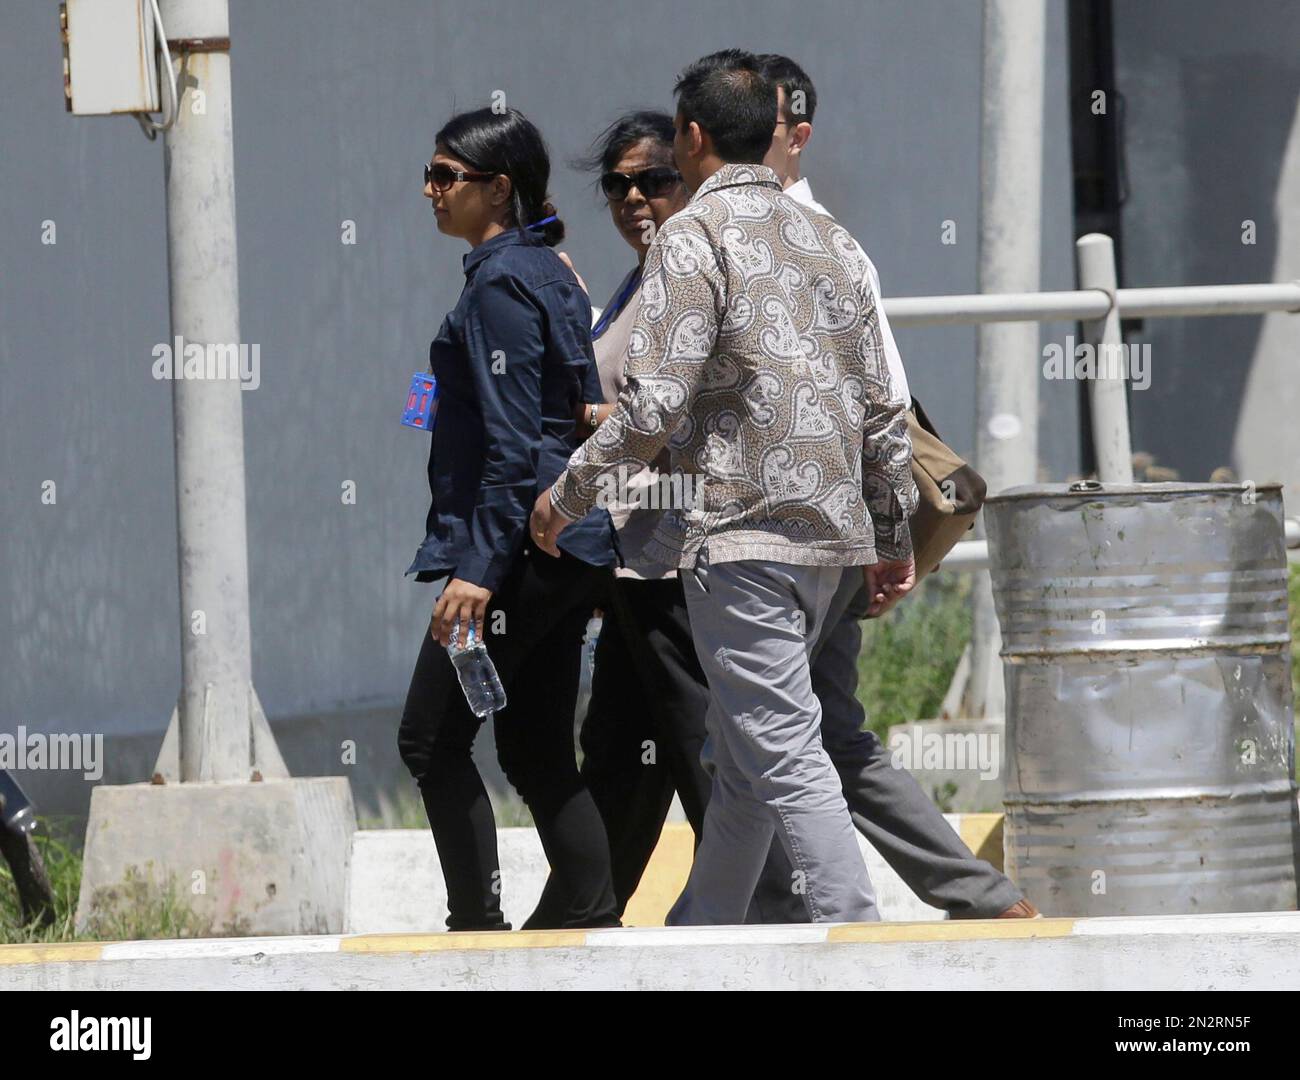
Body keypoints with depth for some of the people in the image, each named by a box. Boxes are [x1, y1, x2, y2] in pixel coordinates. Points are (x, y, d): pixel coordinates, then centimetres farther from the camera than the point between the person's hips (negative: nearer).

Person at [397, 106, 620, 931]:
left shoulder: (502, 284, -12)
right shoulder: (550, 274, 16)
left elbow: (512, 444, -19)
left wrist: (477, 568, -21)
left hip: (520, 546, -10)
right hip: (572, 549, 10)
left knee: (432, 739, -4)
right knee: (539, 754, 10)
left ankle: (480, 926, -6)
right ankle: (597, 929, 6)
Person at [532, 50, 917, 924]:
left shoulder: (695, 237, -9)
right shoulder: (829, 241, 14)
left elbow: (656, 404, -16)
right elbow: (881, 405, 14)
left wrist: (568, 495, -3)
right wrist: (896, 537, 21)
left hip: (742, 533, -8)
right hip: (829, 526, 8)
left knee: (783, 753, -9)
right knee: (741, 756, 16)